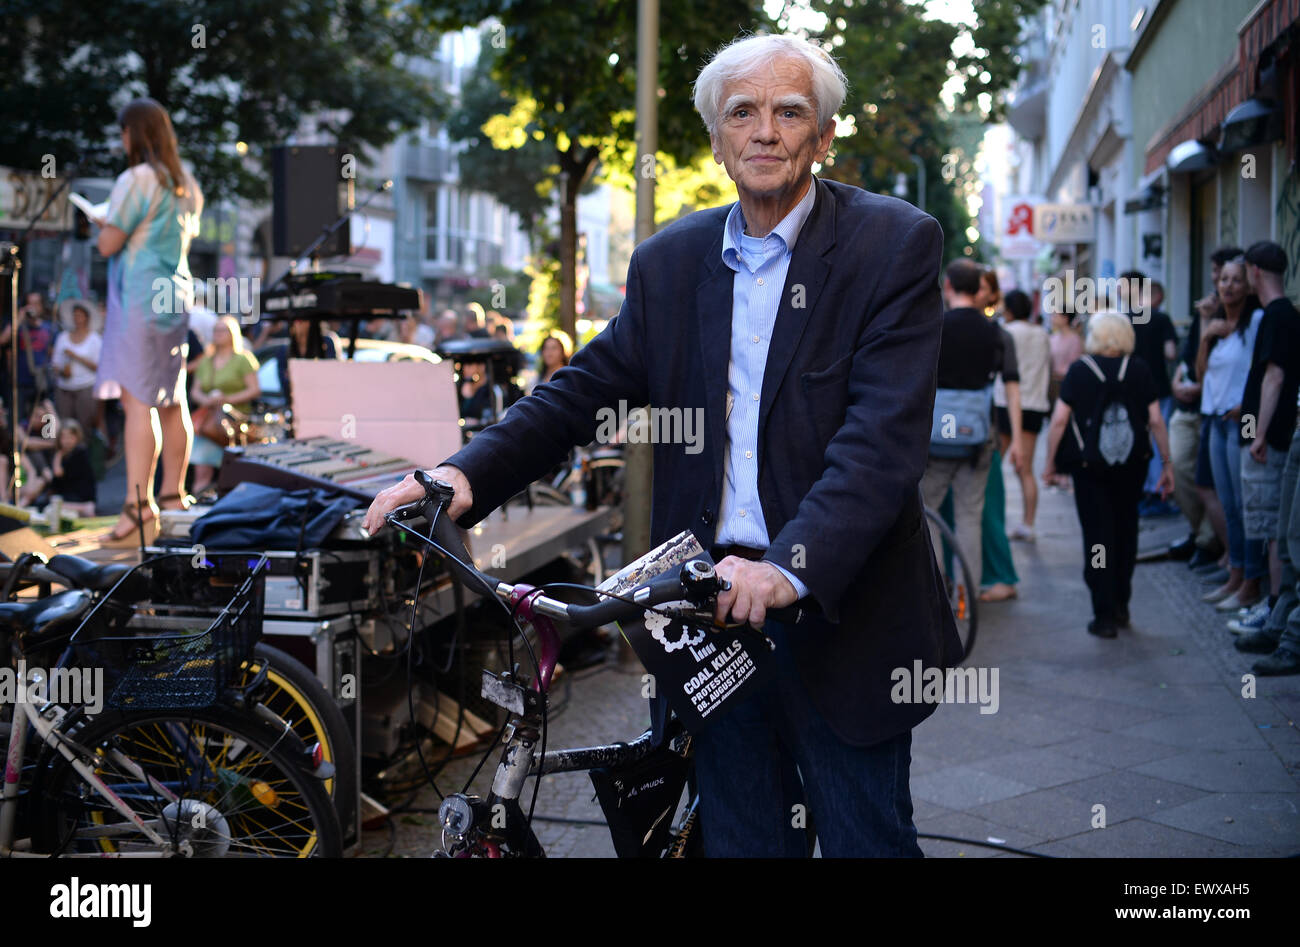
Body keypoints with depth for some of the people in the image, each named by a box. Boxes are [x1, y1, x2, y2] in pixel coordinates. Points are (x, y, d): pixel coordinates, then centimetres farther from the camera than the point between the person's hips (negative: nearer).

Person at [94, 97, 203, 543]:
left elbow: (109, 244, -14)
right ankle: (173, 494, 20)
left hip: (140, 298, -9)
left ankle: (139, 505, -15)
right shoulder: (187, 184, 13)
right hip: (177, 294, 9)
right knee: (171, 401, 13)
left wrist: (103, 226, 9)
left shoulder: (135, 181, -13)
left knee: (138, 400, -11)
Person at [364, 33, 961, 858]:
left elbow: (885, 435, -18)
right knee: (737, 836, 16)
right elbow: (585, 390, 6)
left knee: (866, 836, 8)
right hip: (712, 607, 4)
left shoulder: (896, 244, -7)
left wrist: (790, 566, -32)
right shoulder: (670, 262, 9)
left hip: (841, 615, -3)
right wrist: (467, 473, -10)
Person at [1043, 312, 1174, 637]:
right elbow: (1156, 420, 0)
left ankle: (1105, 615, 1)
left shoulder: (1079, 370, -4)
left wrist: (1050, 462, 2)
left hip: (1090, 464, -2)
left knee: (1098, 535, 2)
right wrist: (1167, 464, 7)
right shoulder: (1139, 370, 0)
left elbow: (1059, 419, -7)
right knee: (1126, 530, 18)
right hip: (1132, 463, 2)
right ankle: (1120, 607, 25)